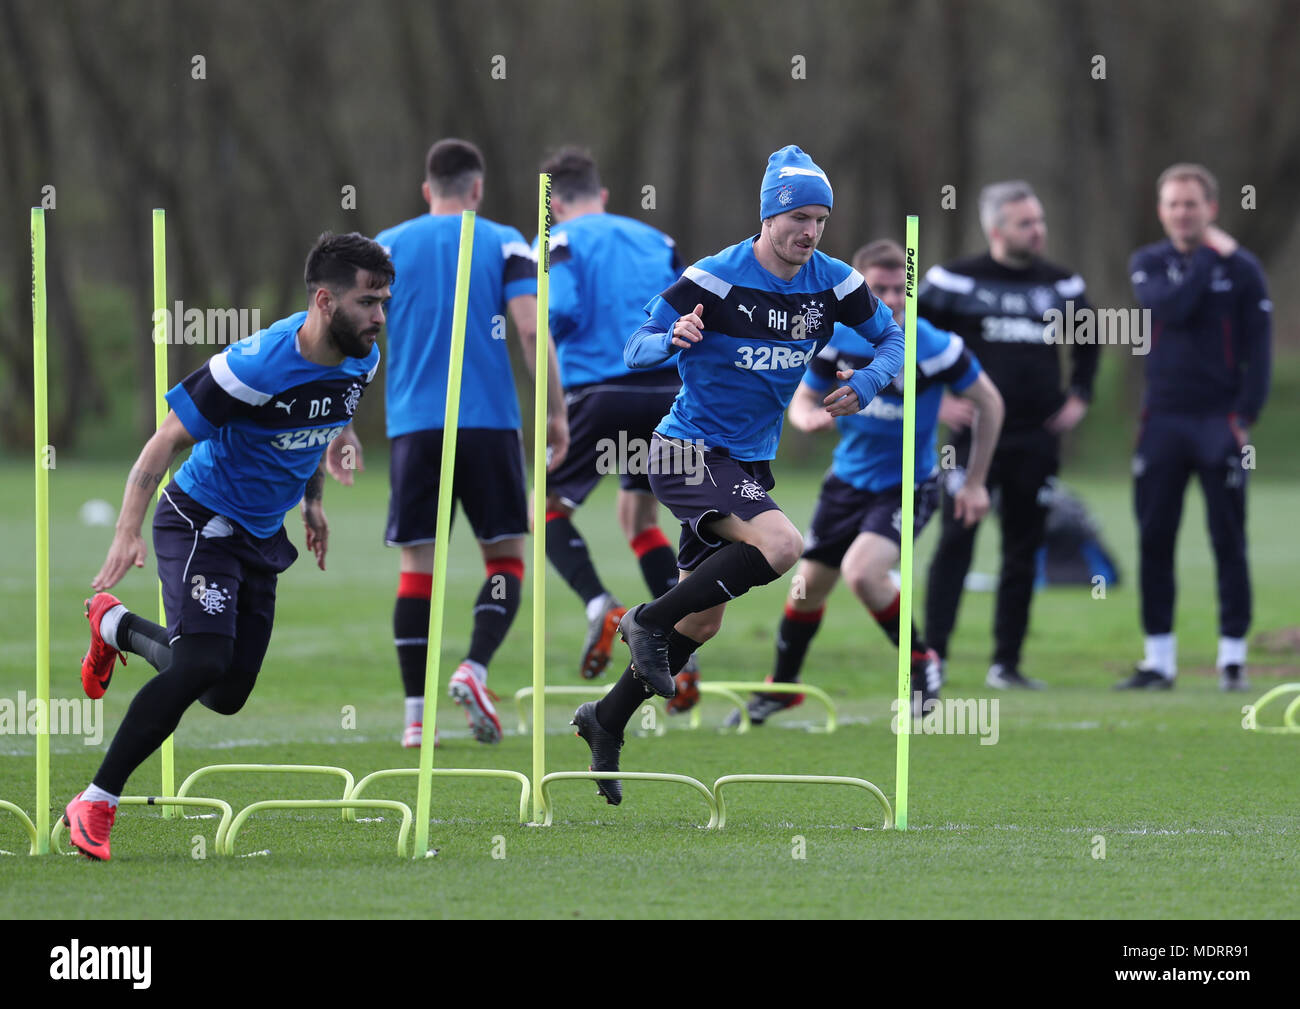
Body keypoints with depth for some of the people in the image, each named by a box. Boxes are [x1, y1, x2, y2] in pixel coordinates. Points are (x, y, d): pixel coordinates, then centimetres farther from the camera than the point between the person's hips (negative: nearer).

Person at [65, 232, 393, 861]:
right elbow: (167, 440, -21)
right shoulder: (257, 366, -28)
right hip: (203, 521, -7)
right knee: (202, 665, -25)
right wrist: (129, 532, -28)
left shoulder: (361, 362, -5)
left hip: (262, 537, 8)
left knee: (228, 695, 10)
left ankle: (116, 626, 38)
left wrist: (313, 501, 20)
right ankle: (94, 804, -15)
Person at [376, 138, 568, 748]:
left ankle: (417, 715, -1)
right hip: (489, 423, -1)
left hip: (414, 425, 2)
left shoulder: (387, 247, 9)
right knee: (506, 557, 10)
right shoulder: (504, 244, 4)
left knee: (417, 564, 5)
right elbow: (531, 329, -7)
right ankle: (474, 670, -13)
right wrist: (555, 411, 0)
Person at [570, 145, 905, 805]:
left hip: (751, 463, 7)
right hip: (689, 452, -7)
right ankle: (649, 622, -16)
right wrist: (672, 340, -38)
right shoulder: (715, 280, -17)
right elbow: (634, 350, -15)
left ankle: (606, 723, 27)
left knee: (702, 623, 12)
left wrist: (865, 385, -9)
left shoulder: (833, 283, -2)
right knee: (780, 543, -30)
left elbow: (892, 337, 11)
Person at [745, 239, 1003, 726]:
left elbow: (988, 403, -7)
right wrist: (809, 417, -21)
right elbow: (803, 397, 5)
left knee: (862, 571, -28)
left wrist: (975, 483, -4)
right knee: (807, 587, 11)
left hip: (908, 485, -5)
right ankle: (780, 688, 35)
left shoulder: (934, 348, -20)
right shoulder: (837, 340, -10)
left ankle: (921, 662, -5)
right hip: (849, 479, 5)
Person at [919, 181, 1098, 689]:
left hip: (1036, 438, 4)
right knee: (956, 542, -10)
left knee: (1023, 552, 6)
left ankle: (1006, 662, 13)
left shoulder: (1061, 285, 9)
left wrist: (1079, 396, 14)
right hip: (974, 434, -4)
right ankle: (933, 655, -7)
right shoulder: (955, 280, -3)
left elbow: (1087, 342, 26)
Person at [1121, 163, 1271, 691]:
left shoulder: (1242, 268, 1)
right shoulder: (1149, 264, 7)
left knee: (1228, 541, -1)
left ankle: (1233, 654, 5)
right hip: (1162, 420, 2)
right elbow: (1170, 308, -13)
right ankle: (1159, 657, 9)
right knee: (1154, 541, 3)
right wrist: (1209, 258, -8)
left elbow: (1258, 349, 0)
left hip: (1219, 423, -2)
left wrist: (1245, 416, -8)